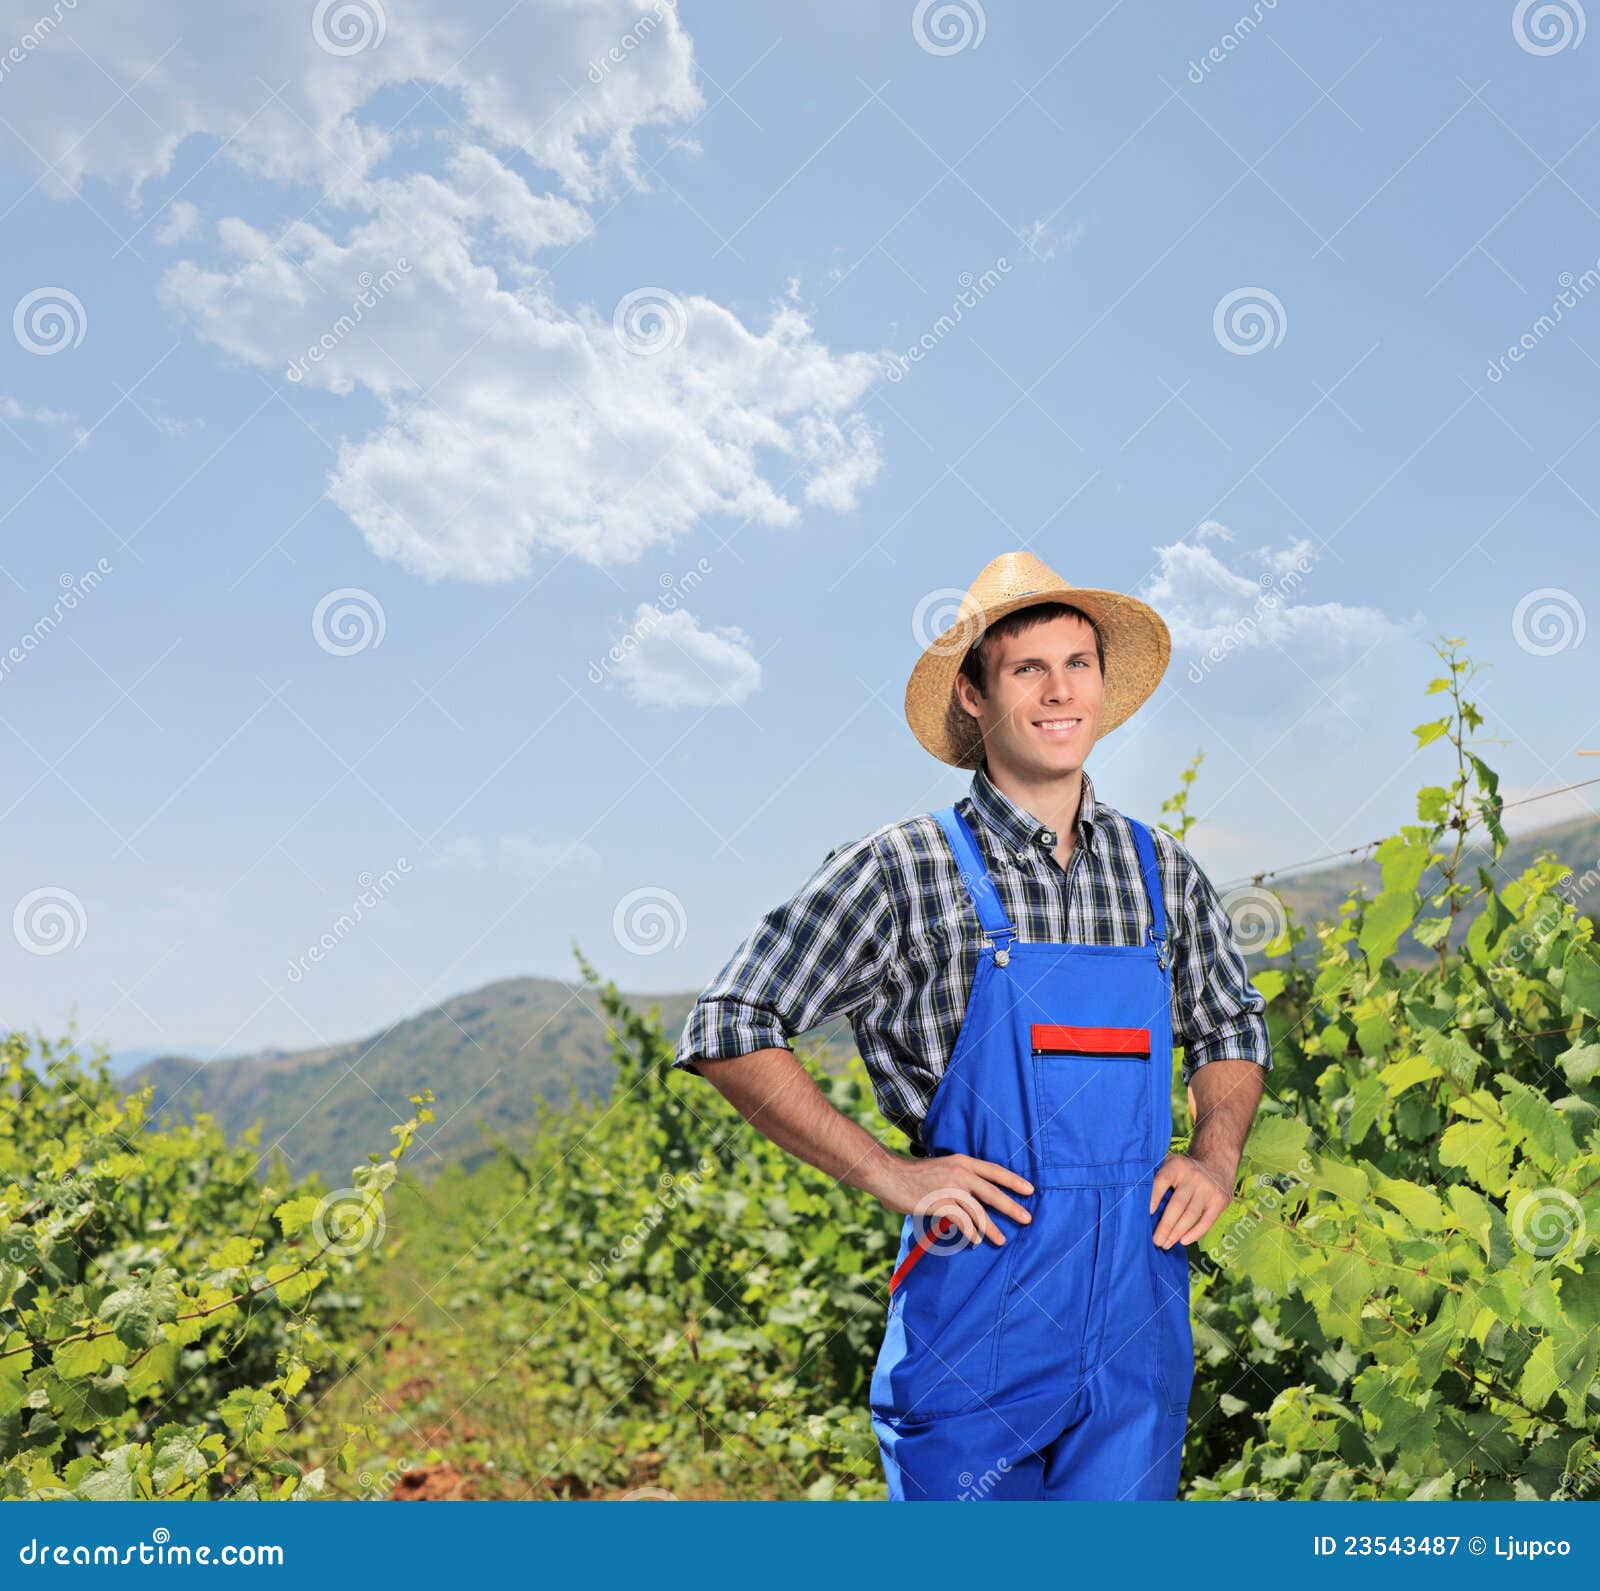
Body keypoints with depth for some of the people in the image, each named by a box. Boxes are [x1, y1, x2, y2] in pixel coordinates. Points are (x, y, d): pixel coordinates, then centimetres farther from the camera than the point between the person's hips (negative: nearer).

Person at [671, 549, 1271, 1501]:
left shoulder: (1162, 872, 7)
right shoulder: (903, 870, -6)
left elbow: (1232, 1030, 24)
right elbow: (729, 1030, -6)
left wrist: (1216, 1154, 4)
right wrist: (888, 1173, -11)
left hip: (1139, 1309, 4)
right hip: (977, 1302, -3)